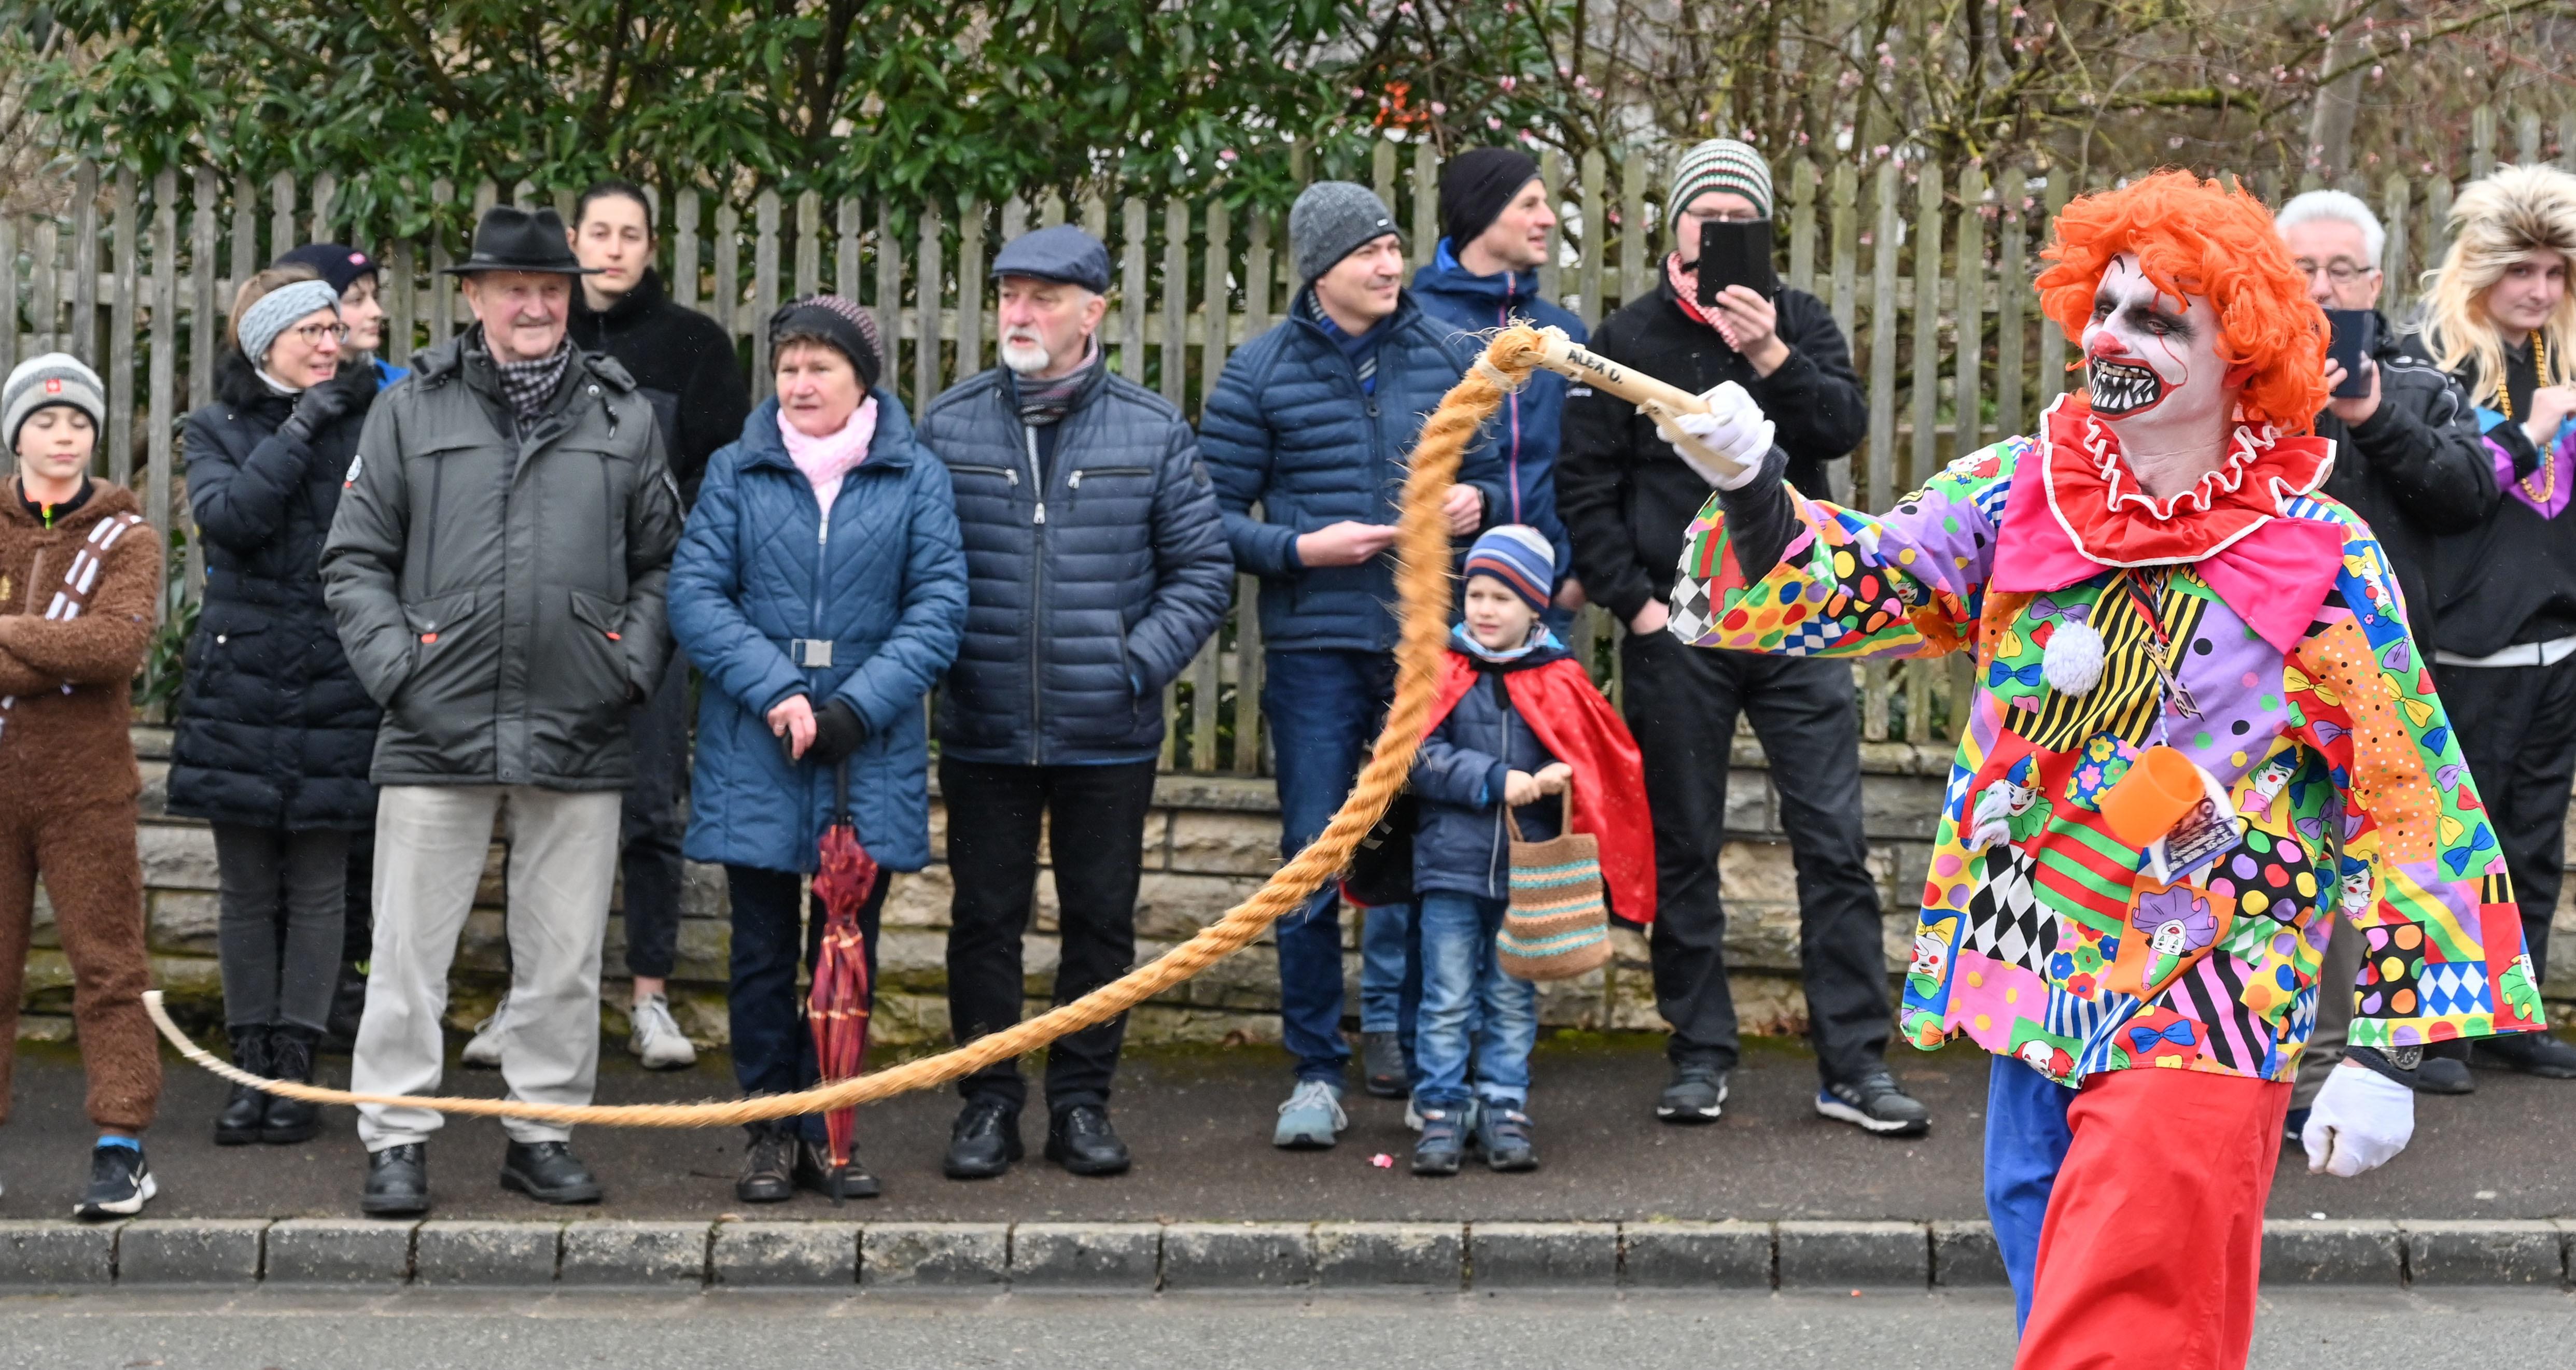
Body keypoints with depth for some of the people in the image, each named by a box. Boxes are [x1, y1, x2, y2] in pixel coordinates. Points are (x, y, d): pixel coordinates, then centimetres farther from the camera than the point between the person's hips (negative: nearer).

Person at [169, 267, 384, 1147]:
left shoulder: (370, 427, 5)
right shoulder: (217, 430, 8)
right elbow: (227, 516, -12)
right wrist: (299, 430, -11)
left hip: (334, 685, -1)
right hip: (238, 684, 1)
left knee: (319, 889, 1)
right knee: (247, 890, 5)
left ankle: (295, 1068, 7)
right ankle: (252, 1067, 12)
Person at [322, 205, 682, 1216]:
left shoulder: (623, 415, 10)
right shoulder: (410, 412, 5)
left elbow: (663, 563, 15)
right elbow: (354, 562, 7)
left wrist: (633, 666, 2)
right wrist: (396, 667, -5)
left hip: (580, 739, 2)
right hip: (437, 731, -1)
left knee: (564, 954, 8)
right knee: (410, 948, 0)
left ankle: (544, 1131, 19)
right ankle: (396, 1139, 8)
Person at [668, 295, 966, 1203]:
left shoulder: (915, 479, 4)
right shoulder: (736, 473, 5)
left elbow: (939, 607, -2)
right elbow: (695, 594, -2)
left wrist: (858, 706, -13)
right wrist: (774, 692, -15)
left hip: (870, 753, 0)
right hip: (753, 750, 0)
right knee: (763, 948, 4)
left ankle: (830, 1129, 15)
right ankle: (770, 1130, 13)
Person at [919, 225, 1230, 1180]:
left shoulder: (1153, 432, 2)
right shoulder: (948, 425, 3)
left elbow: (1202, 570, 5)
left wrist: (1140, 665, -6)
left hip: (1109, 737, 0)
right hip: (982, 734, 0)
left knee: (1102, 921, 8)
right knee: (985, 919, 5)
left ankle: (1082, 1103, 20)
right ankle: (988, 1103, 16)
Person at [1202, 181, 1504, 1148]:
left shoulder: (1449, 356, 8)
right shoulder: (1262, 372, 1)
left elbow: (1492, 471, 18)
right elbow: (1212, 515, 1)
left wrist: (1477, 503, -4)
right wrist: (1300, 549, -14)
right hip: (1317, 645, -2)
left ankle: (1412, 1038, 26)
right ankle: (1317, 1074, 4)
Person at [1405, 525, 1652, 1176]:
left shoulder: (1560, 681, 4)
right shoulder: (1438, 671, 1)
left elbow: (1603, 759, 6)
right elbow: (1420, 757, -7)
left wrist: (1560, 776, -16)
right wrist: (1495, 781, -15)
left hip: (1528, 872, 1)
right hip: (1450, 862, -1)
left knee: (1513, 999, 9)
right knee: (1448, 1000, 0)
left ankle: (1504, 1110, 16)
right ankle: (1443, 1112, 6)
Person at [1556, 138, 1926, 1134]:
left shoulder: (1800, 324, 8)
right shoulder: (1630, 340, 4)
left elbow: (1846, 427, -8)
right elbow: (1584, 485, 2)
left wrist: (1771, 358, -23)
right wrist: (1633, 600, -5)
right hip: (1676, 632, 0)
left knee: (1835, 846, -3)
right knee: (1682, 853, 5)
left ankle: (1855, 1063, 0)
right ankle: (1699, 1056, 15)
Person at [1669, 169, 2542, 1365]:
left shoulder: (2322, 560, -10)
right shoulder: (2018, 494, 1)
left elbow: (2407, 810, -7)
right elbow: (1831, 587, -2)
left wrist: (2384, 1052, -9)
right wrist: (1751, 488, -24)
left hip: (2196, 1020, -5)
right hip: (2030, 992, 5)